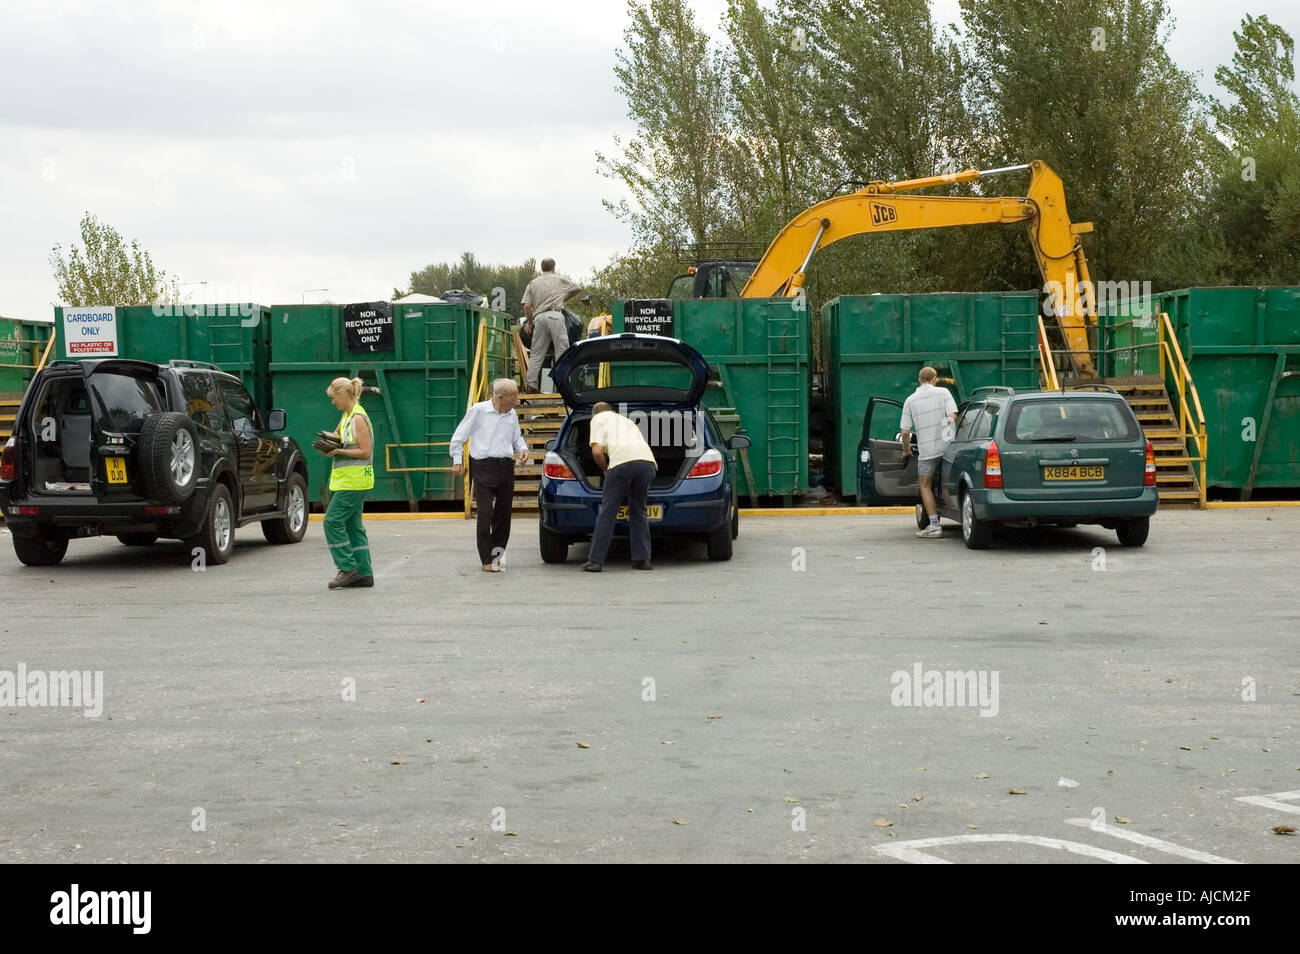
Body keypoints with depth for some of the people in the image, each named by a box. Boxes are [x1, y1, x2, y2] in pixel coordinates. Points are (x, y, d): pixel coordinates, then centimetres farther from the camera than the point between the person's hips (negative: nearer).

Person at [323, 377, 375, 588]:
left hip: (354, 481, -10)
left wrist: (339, 451, -19)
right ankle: (364, 573, 11)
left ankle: (348, 568, -7)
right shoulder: (348, 416, 15)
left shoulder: (358, 418, -14)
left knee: (333, 521, -10)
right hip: (348, 480, 10)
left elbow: (365, 452, -17)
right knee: (352, 525, 10)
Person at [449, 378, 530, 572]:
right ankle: (487, 560, -7)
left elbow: (517, 438, 25)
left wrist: (523, 449, 4)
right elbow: (459, 436, 2)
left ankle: (496, 552, 23)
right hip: (483, 467, -5)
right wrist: (457, 461, -1)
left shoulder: (512, 415, 12)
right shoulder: (478, 410, -4)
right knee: (485, 514, -10)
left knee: (504, 513, 8)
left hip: (506, 467, 6)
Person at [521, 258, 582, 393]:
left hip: (539, 317, 3)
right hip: (555, 315, -3)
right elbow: (578, 288, 22)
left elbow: (527, 307, 9)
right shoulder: (560, 279, 13)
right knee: (562, 350, -2)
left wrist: (530, 322, 21)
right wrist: (565, 299, 34)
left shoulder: (533, 283, 17)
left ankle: (530, 384, -1)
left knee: (536, 353, 5)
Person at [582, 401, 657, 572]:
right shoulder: (626, 421, 39)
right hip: (648, 461, 5)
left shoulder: (598, 419, 21)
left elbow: (597, 451, 6)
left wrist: (606, 469, 22)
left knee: (607, 512, 1)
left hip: (622, 461, -5)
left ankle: (595, 561, 0)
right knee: (638, 512, 17)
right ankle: (642, 559, 13)